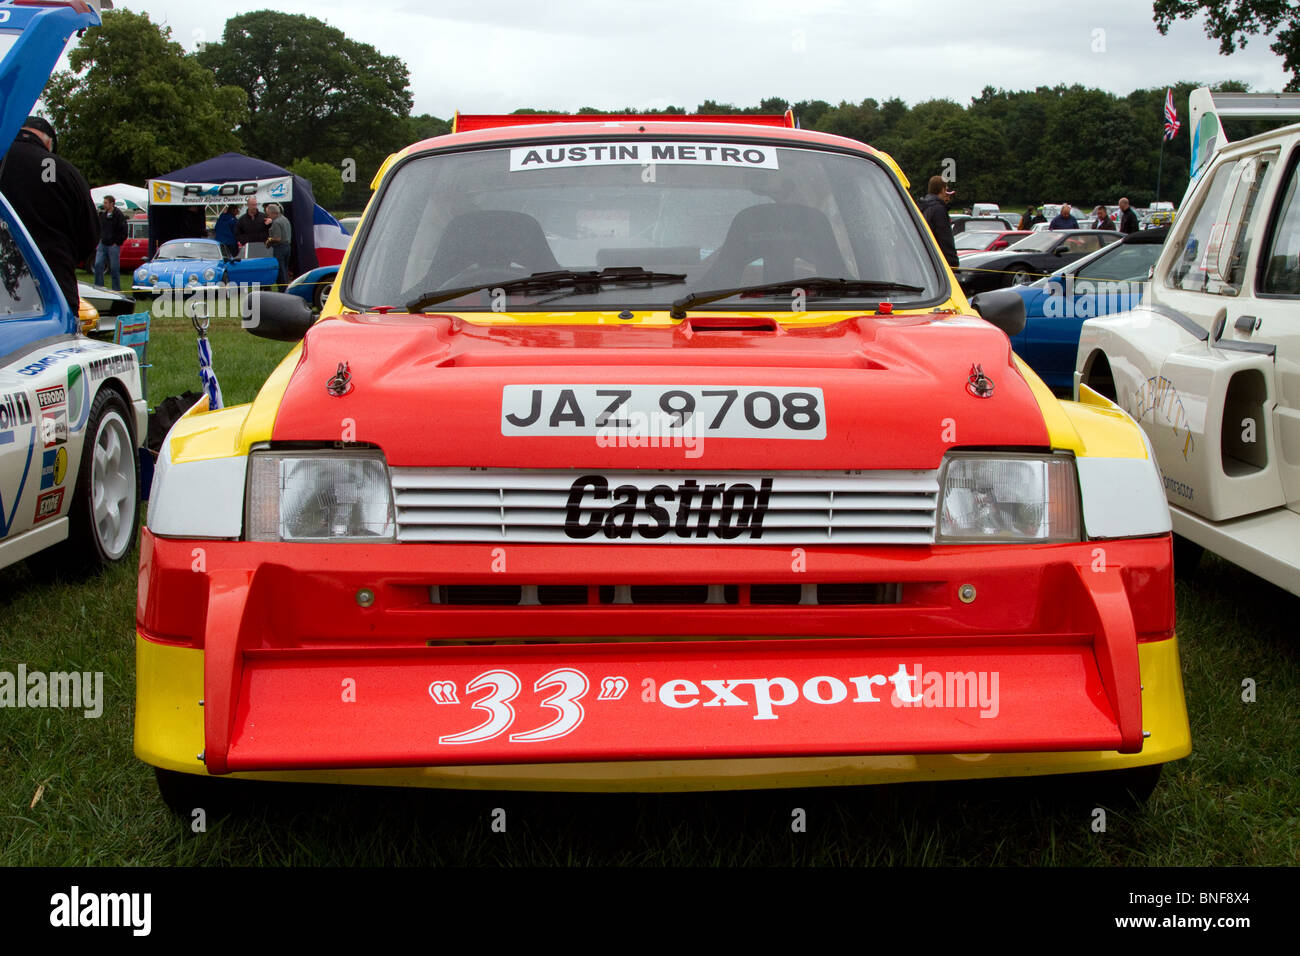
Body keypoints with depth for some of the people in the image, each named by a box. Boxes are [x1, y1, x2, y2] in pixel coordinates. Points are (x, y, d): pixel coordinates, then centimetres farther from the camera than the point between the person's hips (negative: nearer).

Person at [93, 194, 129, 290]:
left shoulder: (118, 215, -9)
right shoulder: (102, 214, 10)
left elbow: (124, 232, -10)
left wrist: (117, 243, -10)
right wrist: (100, 238, 12)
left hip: (113, 246, -6)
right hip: (102, 245, 6)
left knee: (114, 268, -1)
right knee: (98, 265, -2)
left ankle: (117, 289, 8)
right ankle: (98, 287, 4)